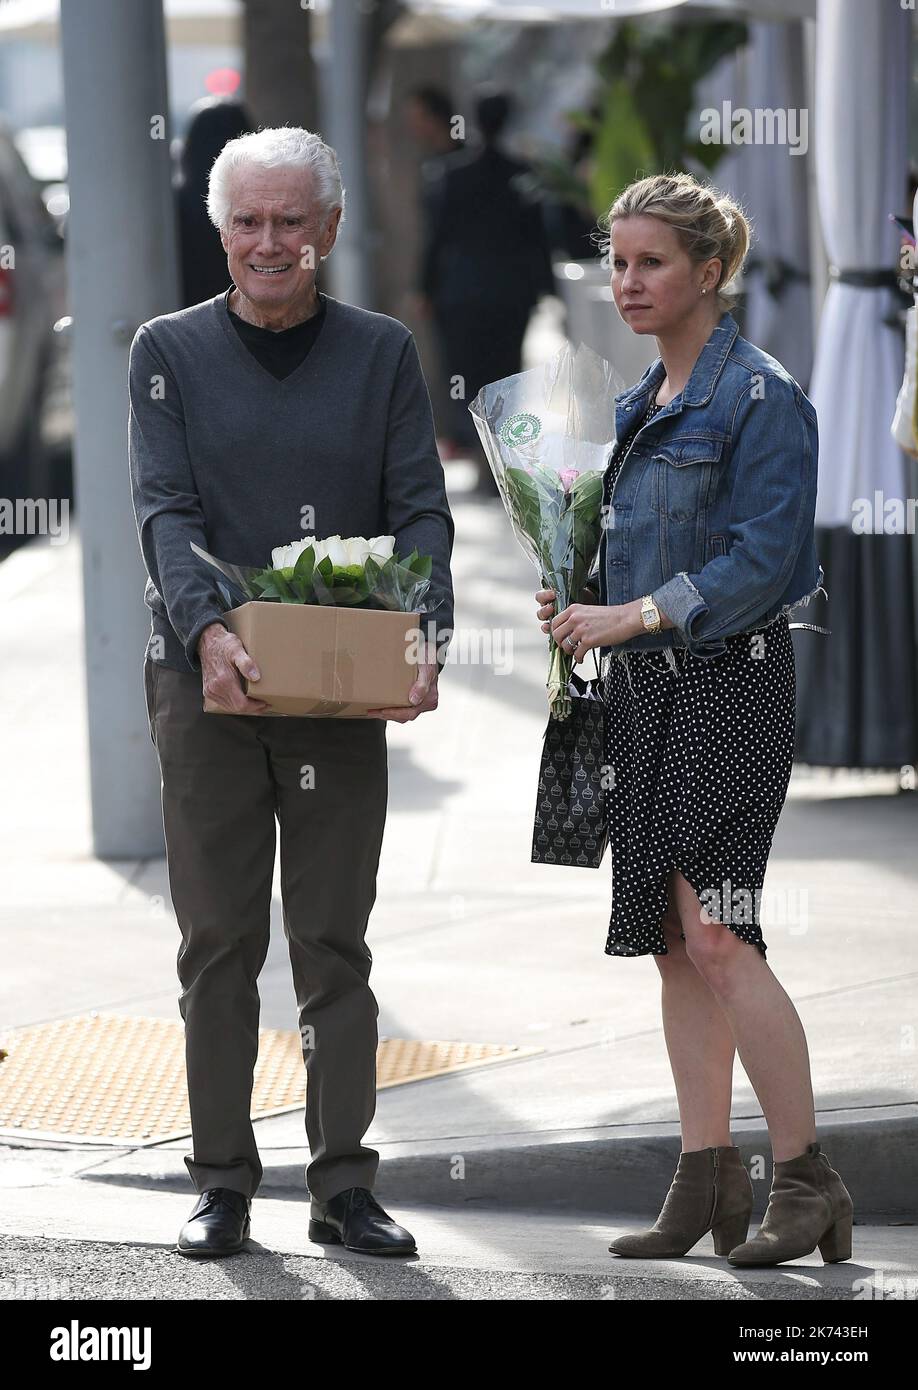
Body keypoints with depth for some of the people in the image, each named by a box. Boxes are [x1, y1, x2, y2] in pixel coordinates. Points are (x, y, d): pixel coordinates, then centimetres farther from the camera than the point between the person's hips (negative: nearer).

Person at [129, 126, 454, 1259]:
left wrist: (424, 637, -17)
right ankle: (222, 1183, 9)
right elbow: (163, 509, -6)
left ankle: (342, 1186, 6)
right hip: (206, 683, 0)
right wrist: (206, 629, -24)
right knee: (219, 943, 3)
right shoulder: (171, 352, 4)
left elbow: (421, 512, 1)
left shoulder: (382, 354, 7)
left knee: (336, 943, 3)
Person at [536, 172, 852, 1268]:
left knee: (716, 935, -14)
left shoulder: (761, 400, -9)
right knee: (672, 940, 7)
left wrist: (636, 615, -20)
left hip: (728, 680, -8)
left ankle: (806, 1179, -8)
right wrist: (582, 601, 6)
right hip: (643, 687, 8)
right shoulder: (643, 405, 16)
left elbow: (761, 559, -16)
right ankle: (708, 1178, 11)